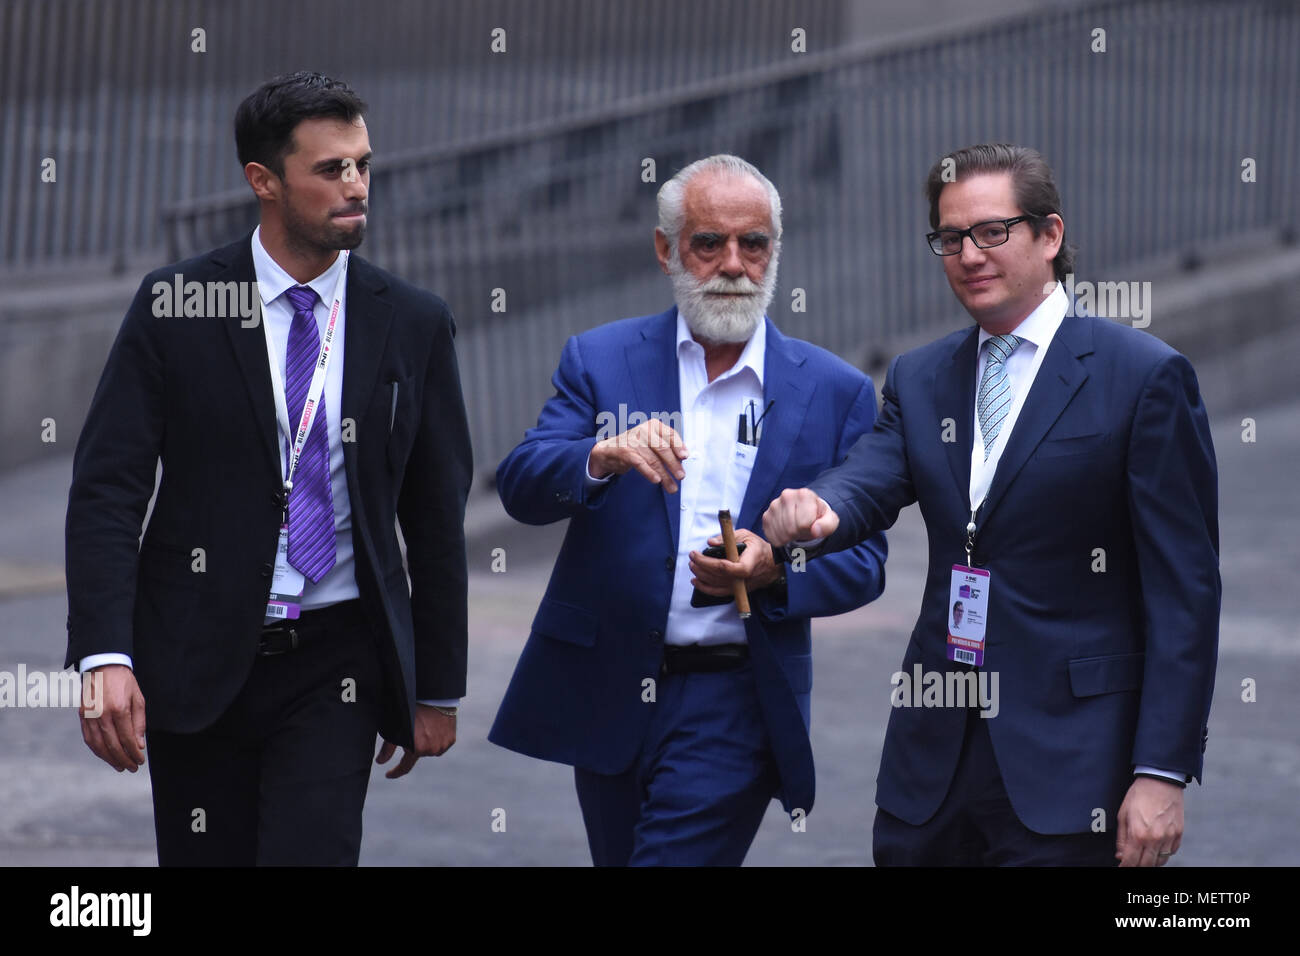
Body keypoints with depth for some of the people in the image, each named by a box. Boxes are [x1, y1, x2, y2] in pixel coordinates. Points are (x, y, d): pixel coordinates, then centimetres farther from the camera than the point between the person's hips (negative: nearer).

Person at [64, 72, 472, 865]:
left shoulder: (413, 324, 3)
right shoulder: (174, 304, -2)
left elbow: (437, 516, 9)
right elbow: (107, 487, -6)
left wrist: (439, 689, 11)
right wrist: (104, 656, -17)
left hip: (335, 662, 0)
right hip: (197, 659, 0)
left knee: (314, 854, -15)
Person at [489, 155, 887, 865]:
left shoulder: (836, 393, 3)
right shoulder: (600, 360, 5)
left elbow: (863, 561, 3)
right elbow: (520, 487, -7)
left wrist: (775, 568, -18)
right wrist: (604, 456, -28)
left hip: (734, 707, -2)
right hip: (609, 693, 2)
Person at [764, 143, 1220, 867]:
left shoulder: (1144, 376, -5)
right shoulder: (920, 379, 14)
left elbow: (1184, 589, -7)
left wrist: (1164, 771, -13)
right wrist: (819, 513, -29)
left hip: (1067, 764, -5)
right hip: (937, 749, 5)